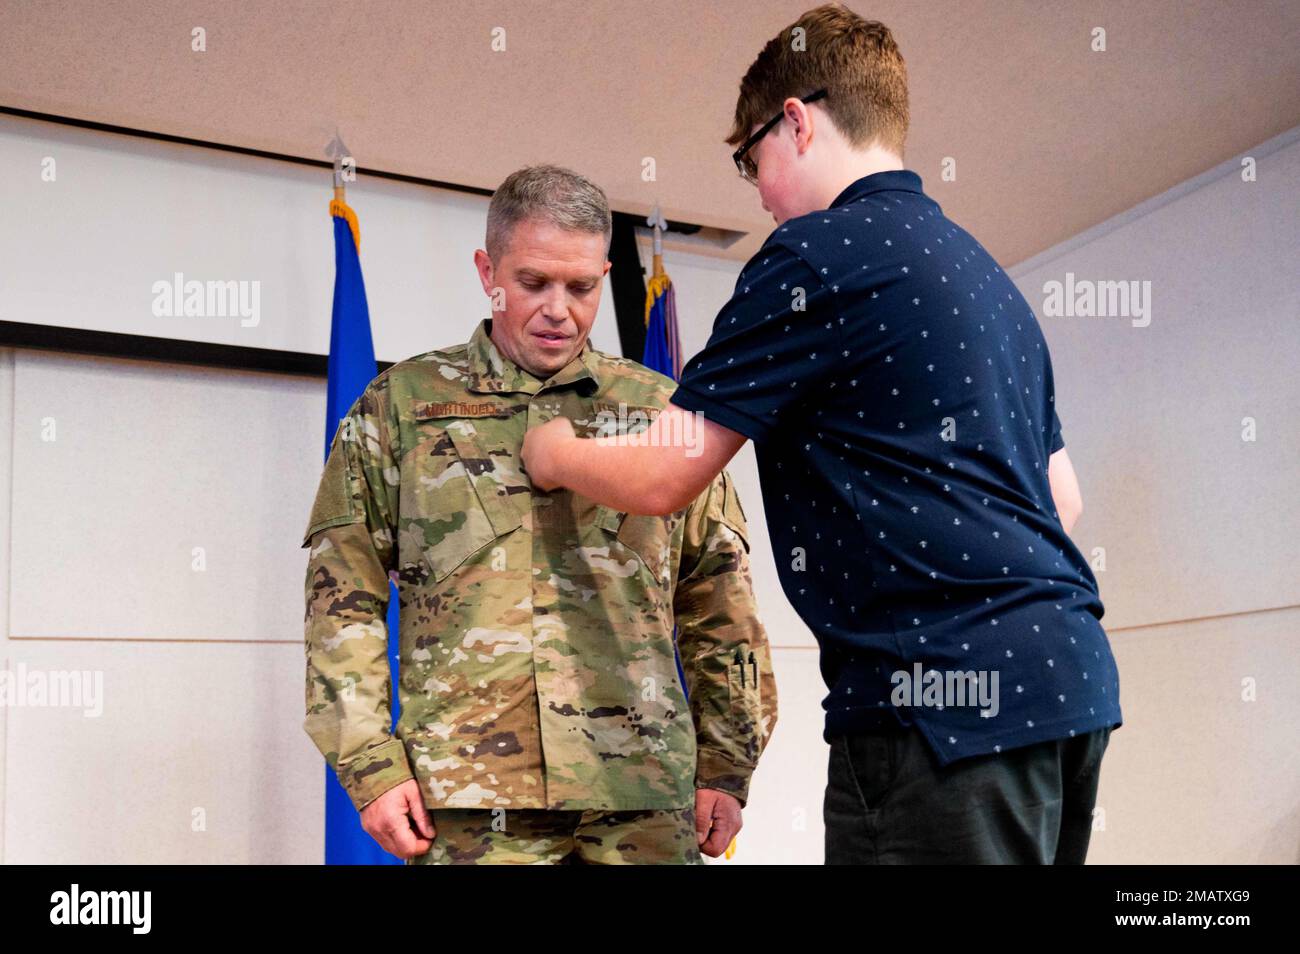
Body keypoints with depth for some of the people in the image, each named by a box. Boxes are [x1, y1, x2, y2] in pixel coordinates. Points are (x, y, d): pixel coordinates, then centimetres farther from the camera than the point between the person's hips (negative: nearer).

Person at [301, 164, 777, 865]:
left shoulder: (659, 410, 11)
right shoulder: (399, 406, 8)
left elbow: (719, 605, 13)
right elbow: (342, 599, 5)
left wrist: (725, 768, 9)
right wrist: (372, 766, -3)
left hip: (645, 794, 2)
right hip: (470, 796, -1)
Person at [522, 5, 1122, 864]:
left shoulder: (818, 253, -7)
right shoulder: (984, 270, 21)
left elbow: (661, 478, -6)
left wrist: (556, 455, 13)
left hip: (944, 683, -9)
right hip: (1067, 672, 10)